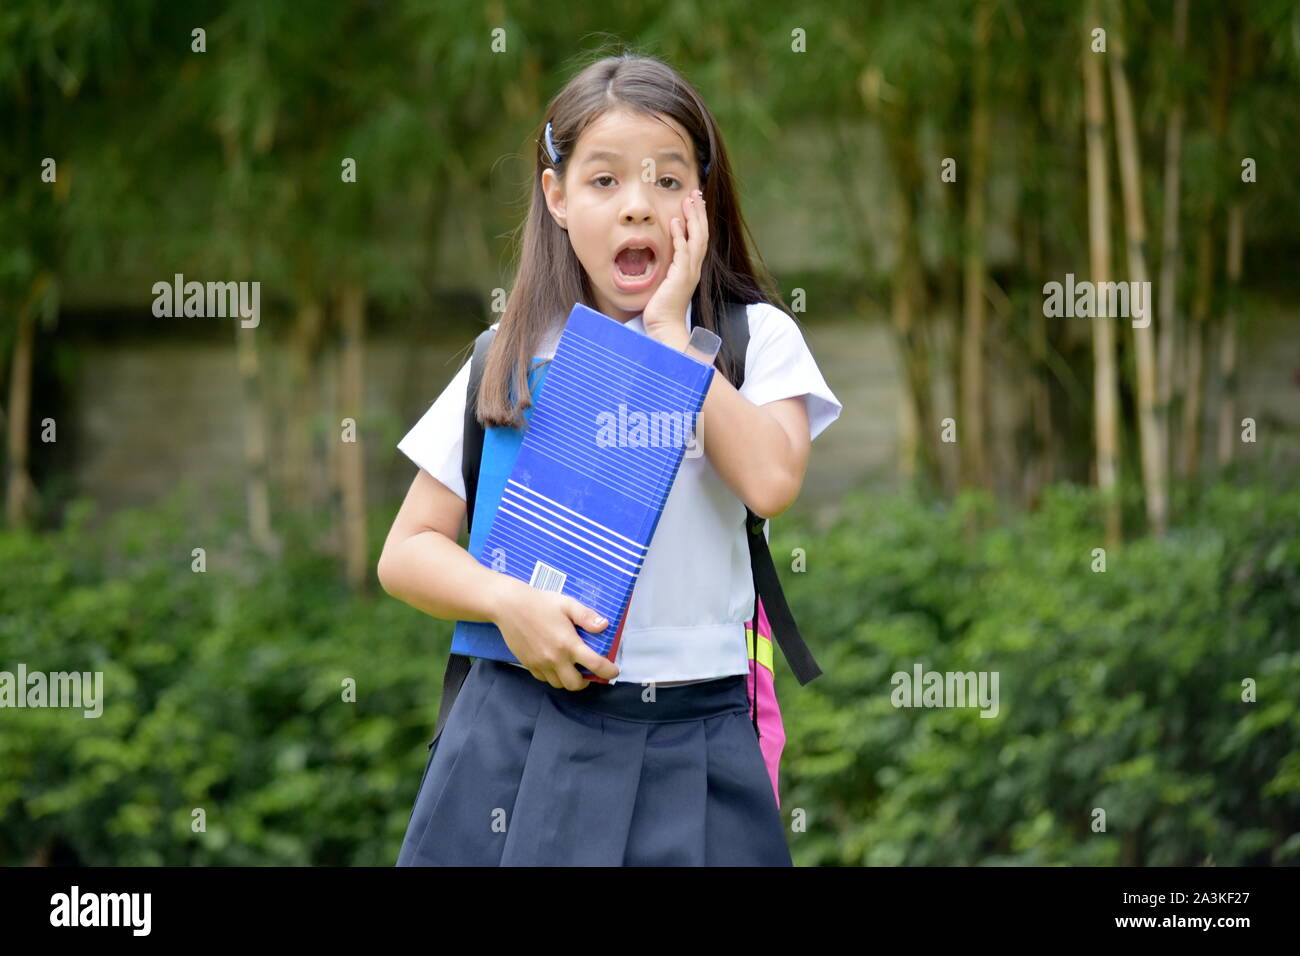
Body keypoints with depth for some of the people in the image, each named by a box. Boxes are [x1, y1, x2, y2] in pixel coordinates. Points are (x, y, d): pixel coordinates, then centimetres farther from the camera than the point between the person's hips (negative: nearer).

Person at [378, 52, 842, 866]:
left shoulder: (756, 338, 4)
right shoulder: (510, 361, 8)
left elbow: (772, 480, -16)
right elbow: (408, 554, 7)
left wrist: (671, 333, -8)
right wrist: (508, 601, -12)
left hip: (692, 754, -1)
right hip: (524, 737, 1)